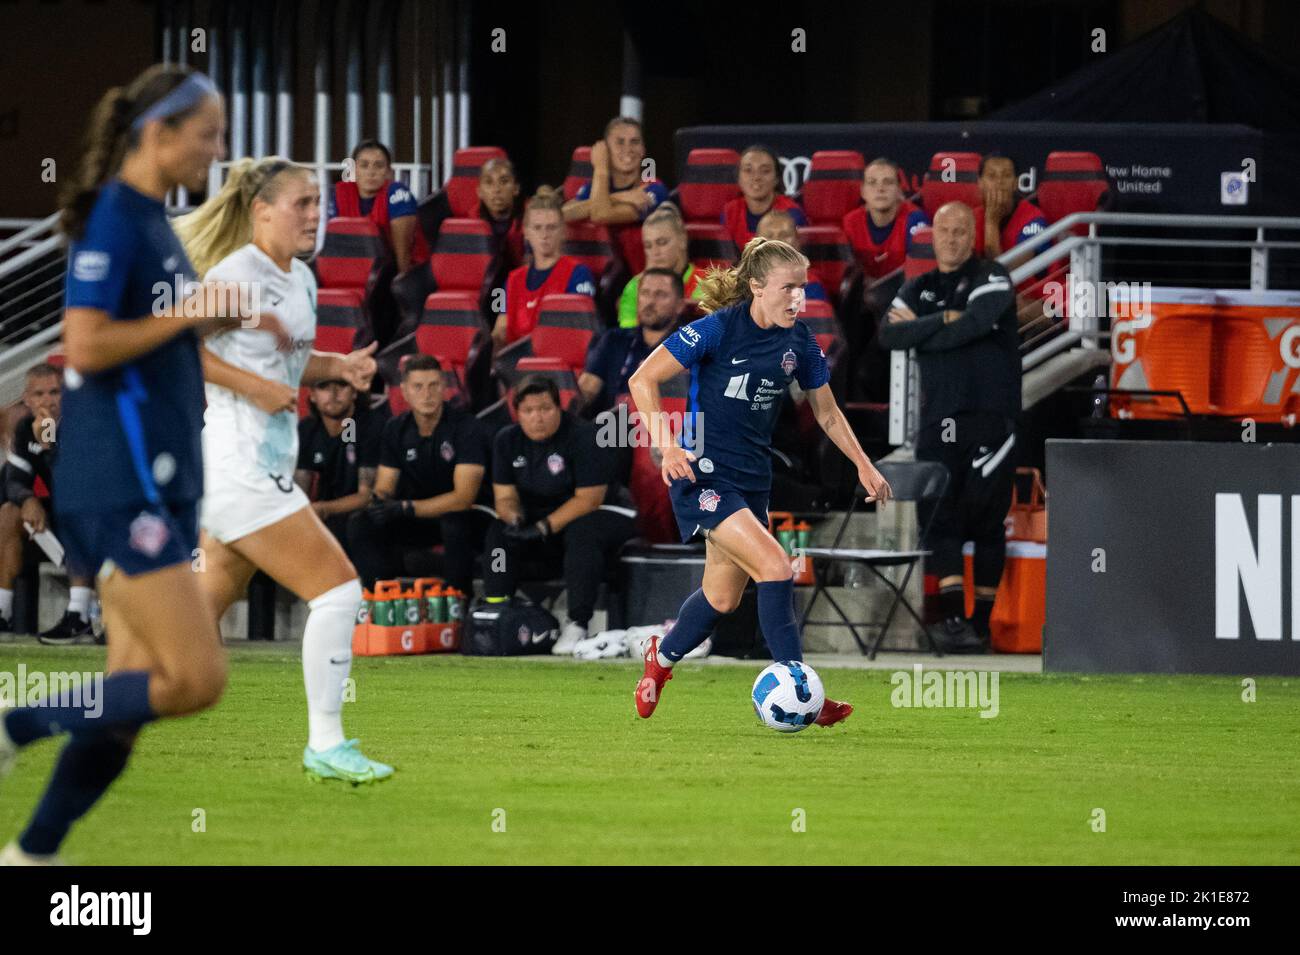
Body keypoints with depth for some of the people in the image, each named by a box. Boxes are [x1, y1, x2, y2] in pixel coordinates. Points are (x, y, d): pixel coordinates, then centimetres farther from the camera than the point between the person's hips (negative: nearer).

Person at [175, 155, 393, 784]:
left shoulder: (301, 280, 14)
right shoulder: (236, 273, -13)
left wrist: (339, 365, 11)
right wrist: (253, 385, -20)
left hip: (267, 467, 10)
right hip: (239, 466, -10)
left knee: (205, 612, 14)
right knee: (339, 589, -10)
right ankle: (325, 744, -5)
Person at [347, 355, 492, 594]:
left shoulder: (467, 428, -17)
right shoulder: (396, 430, -1)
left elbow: (464, 497, -23)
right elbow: (383, 489, 2)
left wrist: (405, 508, -28)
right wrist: (381, 501, -25)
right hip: (420, 520, 5)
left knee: (455, 523, -40)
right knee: (360, 525, -16)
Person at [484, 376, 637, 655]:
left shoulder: (585, 437, -18)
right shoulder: (507, 440, 0)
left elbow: (588, 499, -22)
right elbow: (505, 497, 1)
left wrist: (545, 527, -30)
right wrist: (514, 518, -24)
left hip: (604, 514, -5)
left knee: (581, 533, -38)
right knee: (499, 531, -19)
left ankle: (577, 625, -39)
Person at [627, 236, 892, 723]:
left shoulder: (798, 341, 3)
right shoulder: (720, 328, -15)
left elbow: (827, 412, 16)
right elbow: (643, 379, -12)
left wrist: (864, 465, 8)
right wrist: (667, 446, -22)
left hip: (752, 478, 7)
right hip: (703, 474, -7)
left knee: (723, 597, 14)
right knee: (775, 567, -20)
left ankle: (663, 656, 42)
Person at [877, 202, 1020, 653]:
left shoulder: (992, 278, 4)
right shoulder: (917, 290, 17)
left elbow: (977, 323, -14)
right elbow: (889, 335, 1)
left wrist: (919, 328, -3)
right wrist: (945, 322, -8)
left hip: (989, 417, -3)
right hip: (938, 421, 3)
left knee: (986, 522, -2)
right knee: (941, 519, -9)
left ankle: (981, 621, 4)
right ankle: (953, 619, -15)